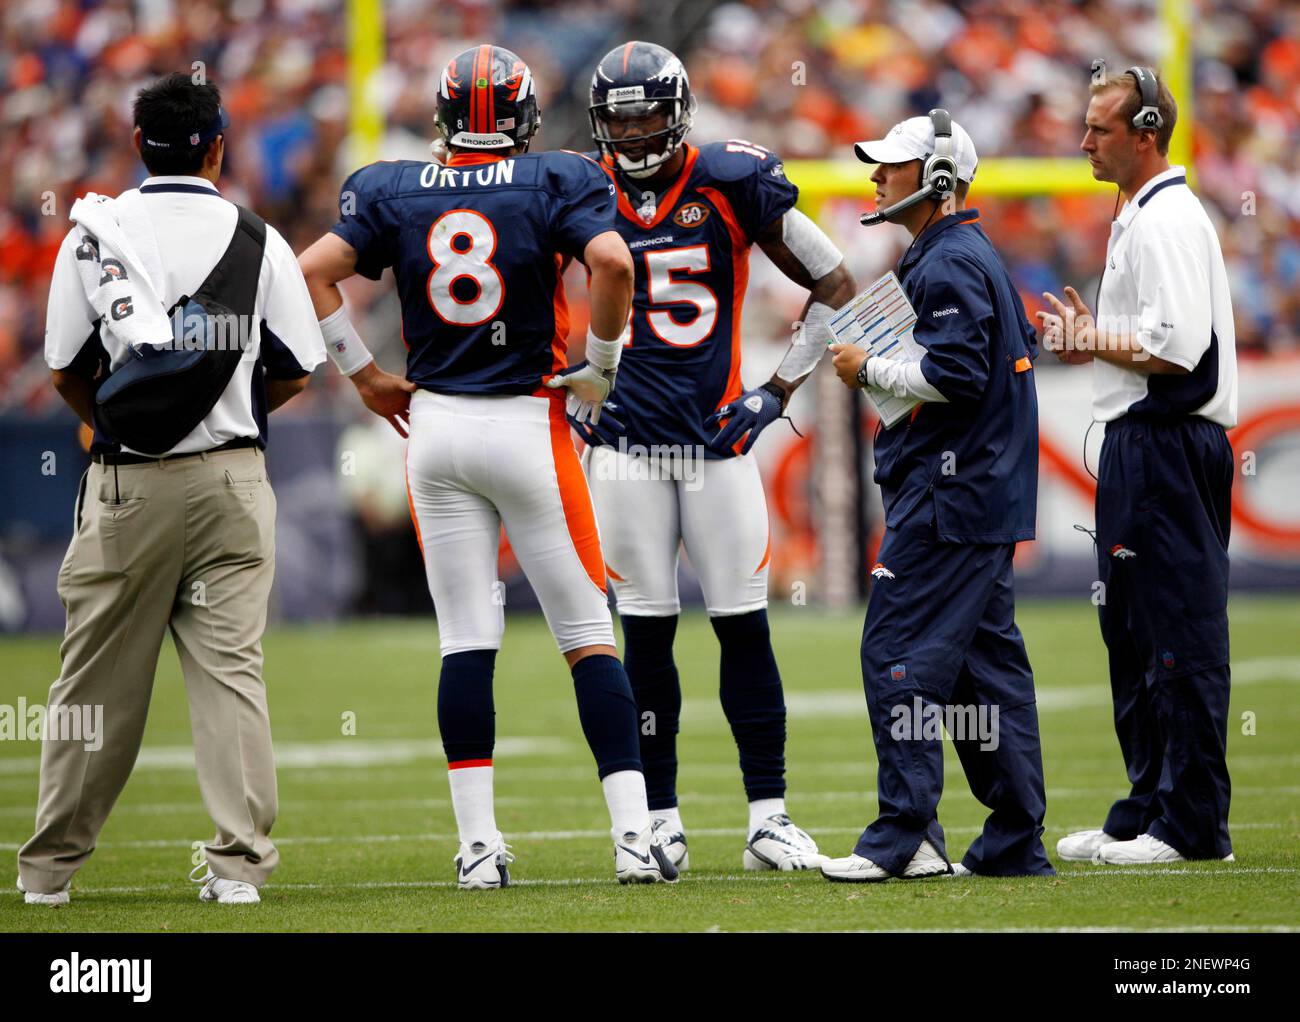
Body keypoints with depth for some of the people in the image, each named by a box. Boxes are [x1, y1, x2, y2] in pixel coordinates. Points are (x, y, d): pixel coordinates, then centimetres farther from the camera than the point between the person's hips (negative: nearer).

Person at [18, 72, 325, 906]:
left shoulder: (95, 233, 0)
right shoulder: (258, 240, 0)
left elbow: (67, 371, 3)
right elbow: (295, 372, 4)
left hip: (127, 484, 0)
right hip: (231, 478, 0)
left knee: (100, 673, 6)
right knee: (230, 665, 1)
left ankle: (51, 866, 14)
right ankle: (238, 861, -5)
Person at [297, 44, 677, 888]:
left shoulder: (394, 192, 4)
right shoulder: (555, 184, -3)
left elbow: (315, 272, -2)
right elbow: (612, 262, -18)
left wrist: (365, 371, 7)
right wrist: (599, 367, -5)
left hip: (437, 427, 2)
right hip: (528, 423, -2)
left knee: (466, 641, 4)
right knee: (588, 634, 3)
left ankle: (479, 846, 0)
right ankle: (634, 834, -2)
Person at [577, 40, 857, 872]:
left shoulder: (733, 185, -3)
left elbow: (834, 285, 6)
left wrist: (781, 390, 2)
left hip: (719, 437, -1)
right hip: (627, 446, 1)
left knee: (744, 628, 0)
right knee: (647, 632, 2)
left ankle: (770, 819, 5)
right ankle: (660, 820, 9)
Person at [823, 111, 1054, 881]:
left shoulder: (949, 264, -14)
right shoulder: (976, 255, 19)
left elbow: (956, 374, -23)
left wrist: (872, 370, -11)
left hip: (949, 496, -11)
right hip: (988, 495, 11)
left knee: (900, 652, -10)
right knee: (986, 658, 11)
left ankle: (905, 837, -13)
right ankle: (1016, 841, 13)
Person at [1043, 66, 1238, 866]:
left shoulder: (1168, 220, -14)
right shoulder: (1141, 216, 19)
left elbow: (1177, 347, -23)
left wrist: (1094, 343, -10)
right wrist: (1093, 338, 9)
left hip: (1170, 444, -11)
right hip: (1144, 447, 11)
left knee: (1181, 638, -9)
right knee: (1134, 637, 15)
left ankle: (1194, 823, -8)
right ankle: (1148, 811, 21)